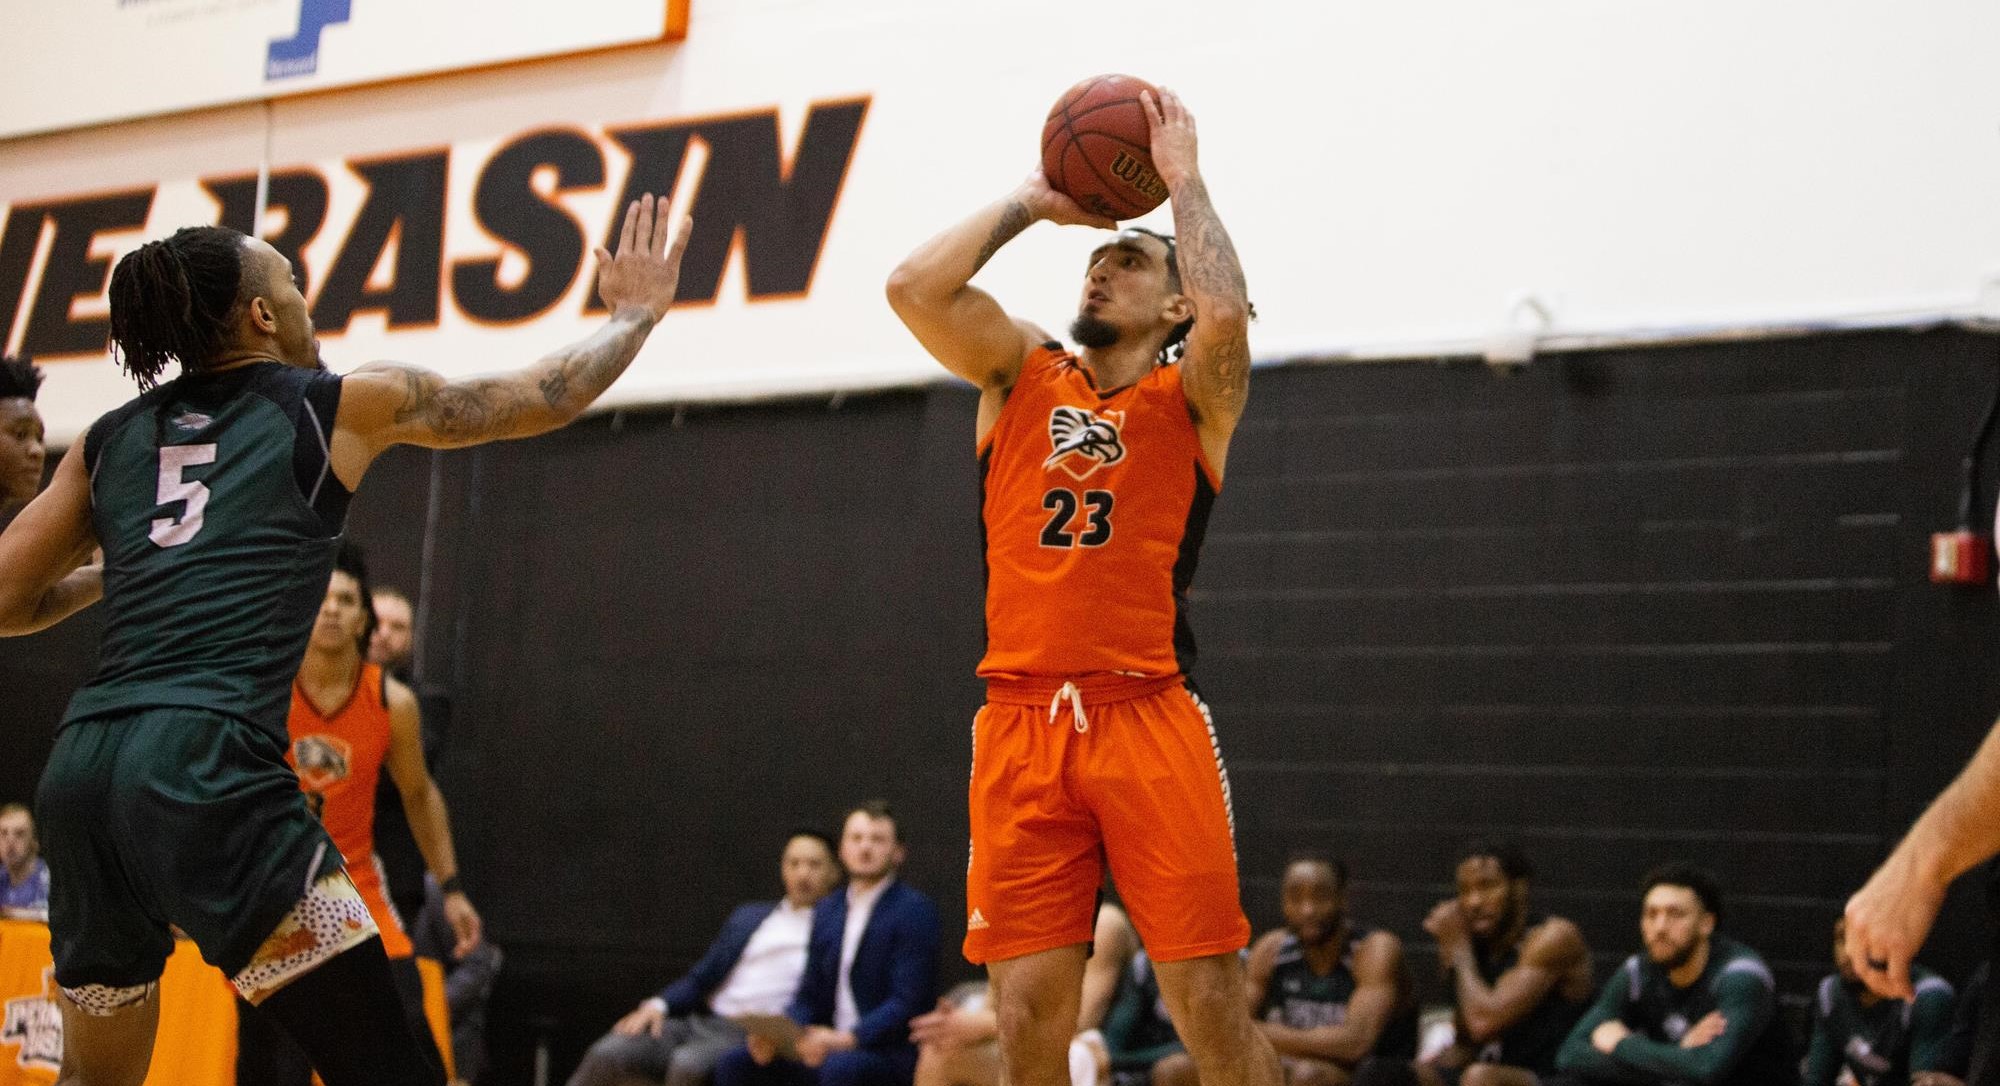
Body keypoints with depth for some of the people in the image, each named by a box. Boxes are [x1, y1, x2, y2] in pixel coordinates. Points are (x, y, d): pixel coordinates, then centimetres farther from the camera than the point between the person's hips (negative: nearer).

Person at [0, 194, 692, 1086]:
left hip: (80, 770, 6)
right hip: (207, 767, -6)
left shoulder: (110, 441, 19)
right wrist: (635, 313, 37)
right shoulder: (342, 405, 10)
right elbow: (549, 396, 19)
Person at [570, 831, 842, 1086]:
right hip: (702, 1021, 5)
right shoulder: (748, 917, 23)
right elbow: (698, 980, 21)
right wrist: (659, 1004, 2)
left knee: (688, 1062, -35)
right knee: (608, 1053, -17)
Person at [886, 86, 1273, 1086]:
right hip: (1020, 723, 3)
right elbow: (914, 287, 0)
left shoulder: (1191, 397, 8)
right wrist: (1032, 202, 10)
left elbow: (1226, 312, -15)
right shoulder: (1022, 373, 16)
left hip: (1149, 716, -2)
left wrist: (1182, 175, -2)